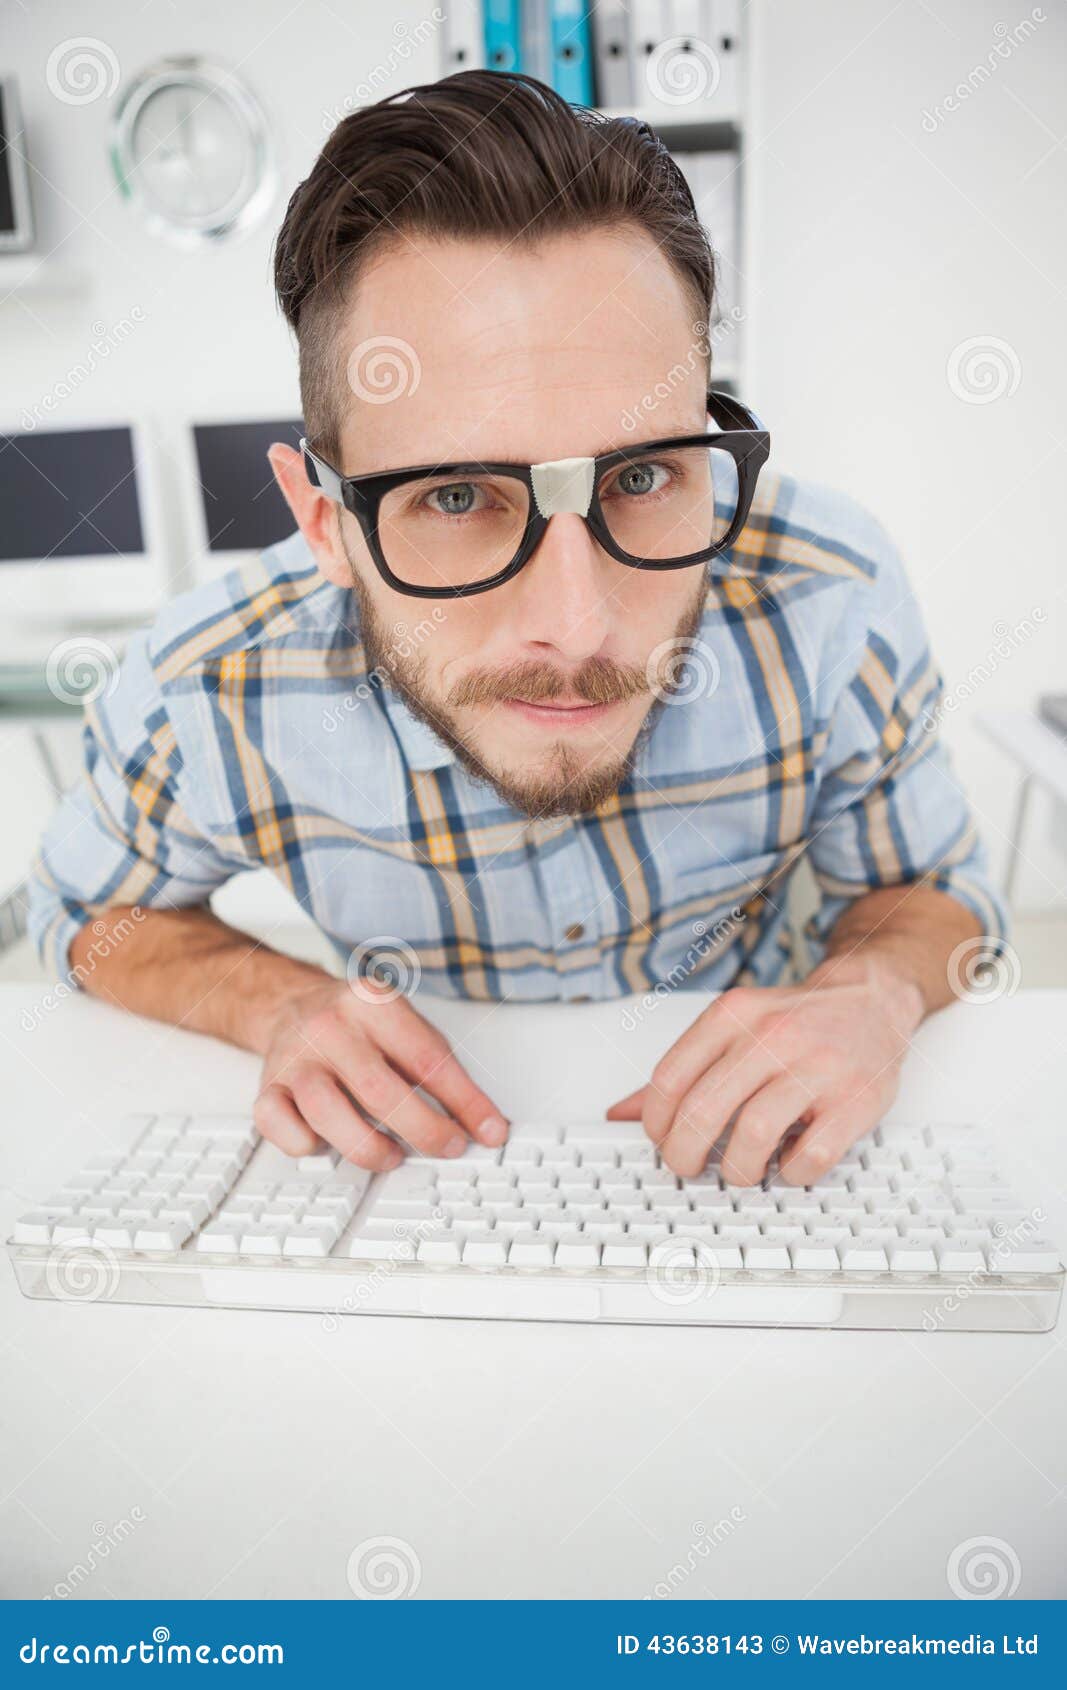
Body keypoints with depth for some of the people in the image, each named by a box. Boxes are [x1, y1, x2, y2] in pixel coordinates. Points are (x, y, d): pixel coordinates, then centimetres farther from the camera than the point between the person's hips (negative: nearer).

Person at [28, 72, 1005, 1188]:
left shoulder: (832, 598, -23)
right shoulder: (203, 701, -24)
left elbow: (930, 888, -5)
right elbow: (93, 911, -2)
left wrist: (871, 991, -28)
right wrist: (278, 1004, -22)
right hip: (442, 1151, 0)